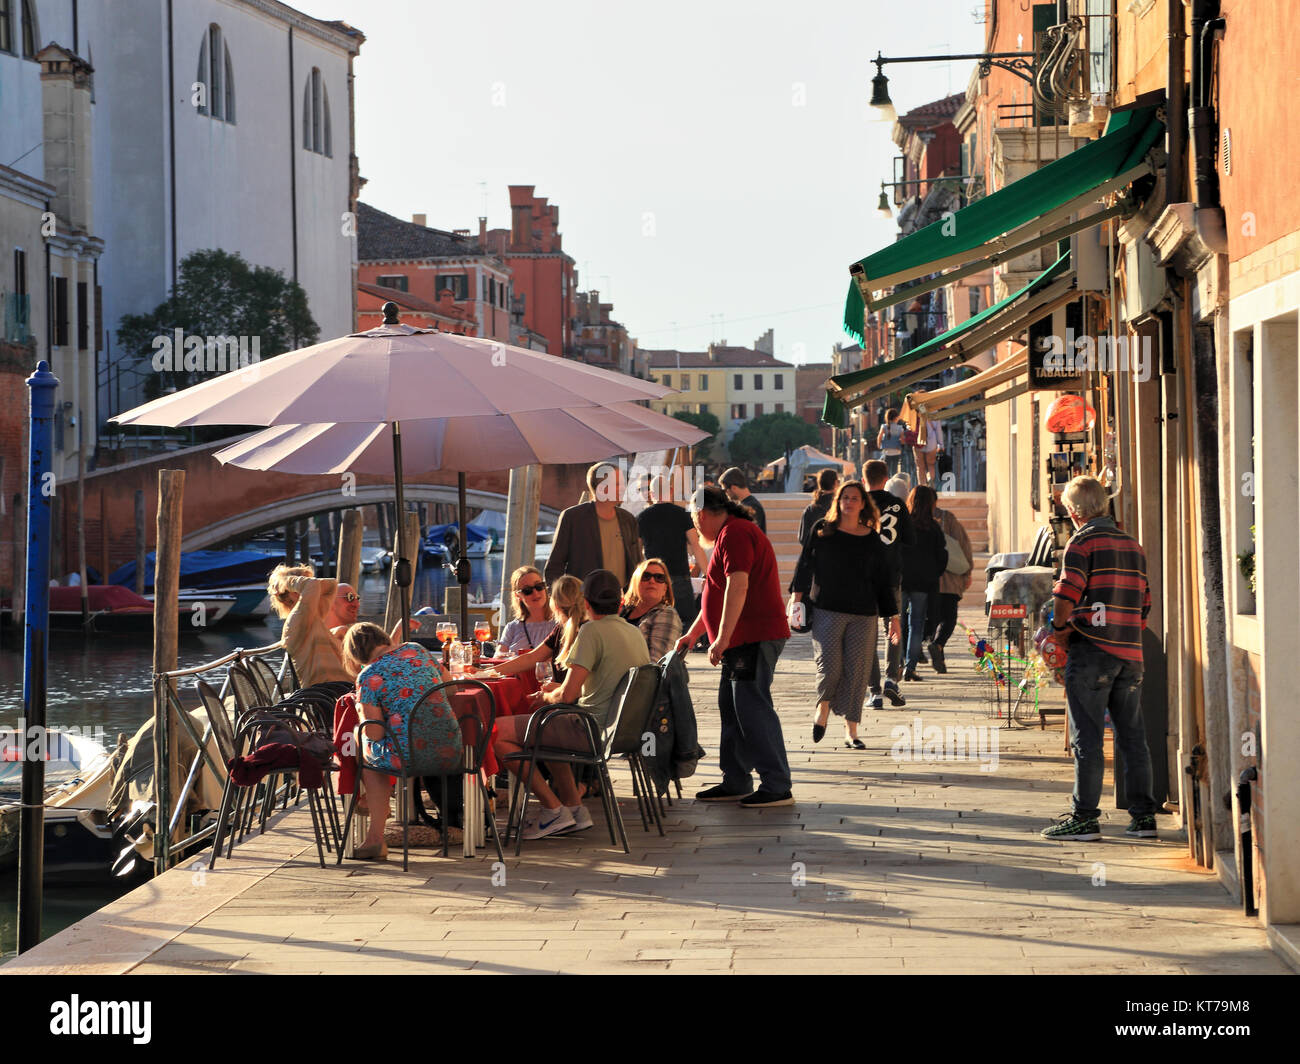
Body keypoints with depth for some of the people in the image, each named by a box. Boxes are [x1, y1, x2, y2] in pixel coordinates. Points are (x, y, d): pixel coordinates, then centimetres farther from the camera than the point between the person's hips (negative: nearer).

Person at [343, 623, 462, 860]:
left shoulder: (368, 676, -6)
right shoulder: (418, 650, 10)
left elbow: (375, 733, -6)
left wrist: (361, 710, 14)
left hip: (411, 757, -6)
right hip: (451, 753, 6)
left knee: (367, 750, 27)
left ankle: (376, 838, 25)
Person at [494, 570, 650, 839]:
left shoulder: (593, 630, -15)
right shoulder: (635, 632, 11)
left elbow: (568, 695, -20)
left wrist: (547, 696, 4)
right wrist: (555, 690, 23)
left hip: (592, 731, -9)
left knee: (499, 731, -4)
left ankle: (553, 809, -3)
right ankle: (574, 807, 24)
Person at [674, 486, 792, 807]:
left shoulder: (734, 533, -12)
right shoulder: (730, 534, 23)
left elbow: (737, 588, -23)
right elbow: (719, 595, 30)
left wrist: (723, 639, -24)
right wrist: (693, 634, 32)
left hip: (755, 636, -11)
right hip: (742, 640, 11)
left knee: (752, 708, -12)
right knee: (731, 707, 13)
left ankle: (777, 786, -12)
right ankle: (736, 782, 19)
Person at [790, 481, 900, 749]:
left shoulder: (872, 539, 9)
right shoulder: (822, 531, 6)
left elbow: (884, 580, 12)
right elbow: (806, 563, 5)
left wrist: (893, 617, 10)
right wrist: (797, 594, -9)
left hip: (863, 615, 1)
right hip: (827, 610, -1)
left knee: (857, 671, -2)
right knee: (829, 665, -11)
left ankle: (851, 731, 6)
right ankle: (823, 707, 19)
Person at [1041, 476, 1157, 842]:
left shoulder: (1083, 541, -7)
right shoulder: (1133, 544, 15)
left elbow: (1066, 594, -16)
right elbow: (1145, 602, 15)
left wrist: (1059, 628, 0)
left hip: (1092, 650, -6)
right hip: (1130, 653, 7)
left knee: (1087, 738, -3)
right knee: (1132, 736, 10)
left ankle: (1085, 817, -1)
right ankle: (1143, 815, 11)